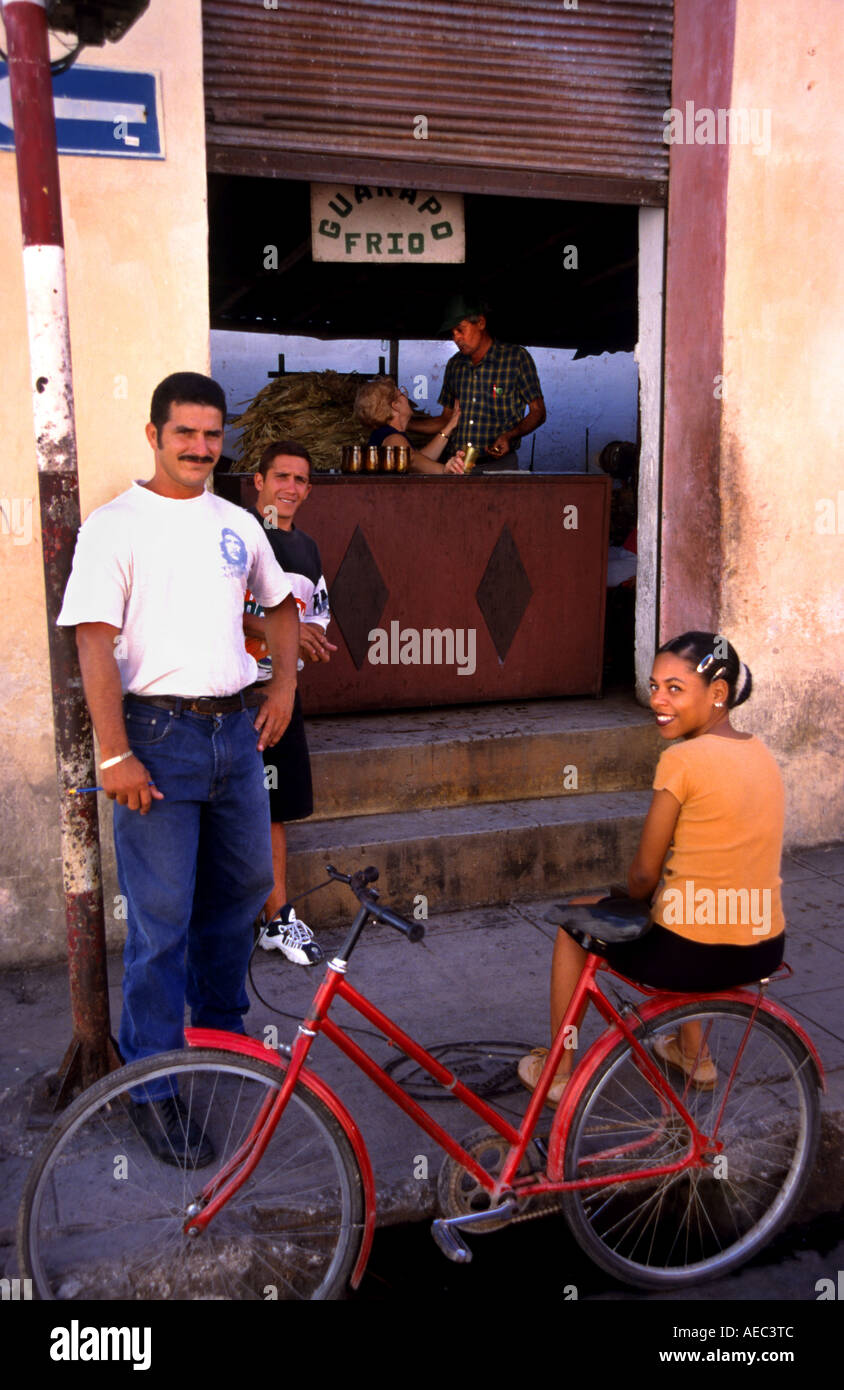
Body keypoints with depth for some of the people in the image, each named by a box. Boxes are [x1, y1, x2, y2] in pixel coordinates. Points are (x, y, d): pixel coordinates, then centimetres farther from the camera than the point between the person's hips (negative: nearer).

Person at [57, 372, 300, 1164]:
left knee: (242, 891, 17)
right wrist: (116, 754, -18)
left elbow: (280, 604, 26)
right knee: (160, 919, -1)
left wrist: (283, 684, 12)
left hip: (237, 730, 6)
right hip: (157, 737, -6)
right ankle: (153, 1085, 14)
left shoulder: (237, 525, 11)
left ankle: (221, 1033, 39)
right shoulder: (115, 526, -6)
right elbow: (95, 644, -12)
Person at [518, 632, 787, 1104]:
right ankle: (693, 1052, 46)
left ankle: (558, 1070, 29)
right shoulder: (763, 755, 5)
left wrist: (633, 896, 12)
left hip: (695, 956, -7)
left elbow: (644, 874, -10)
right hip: (766, 953, 7)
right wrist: (660, 896, 21)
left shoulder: (683, 759, -18)